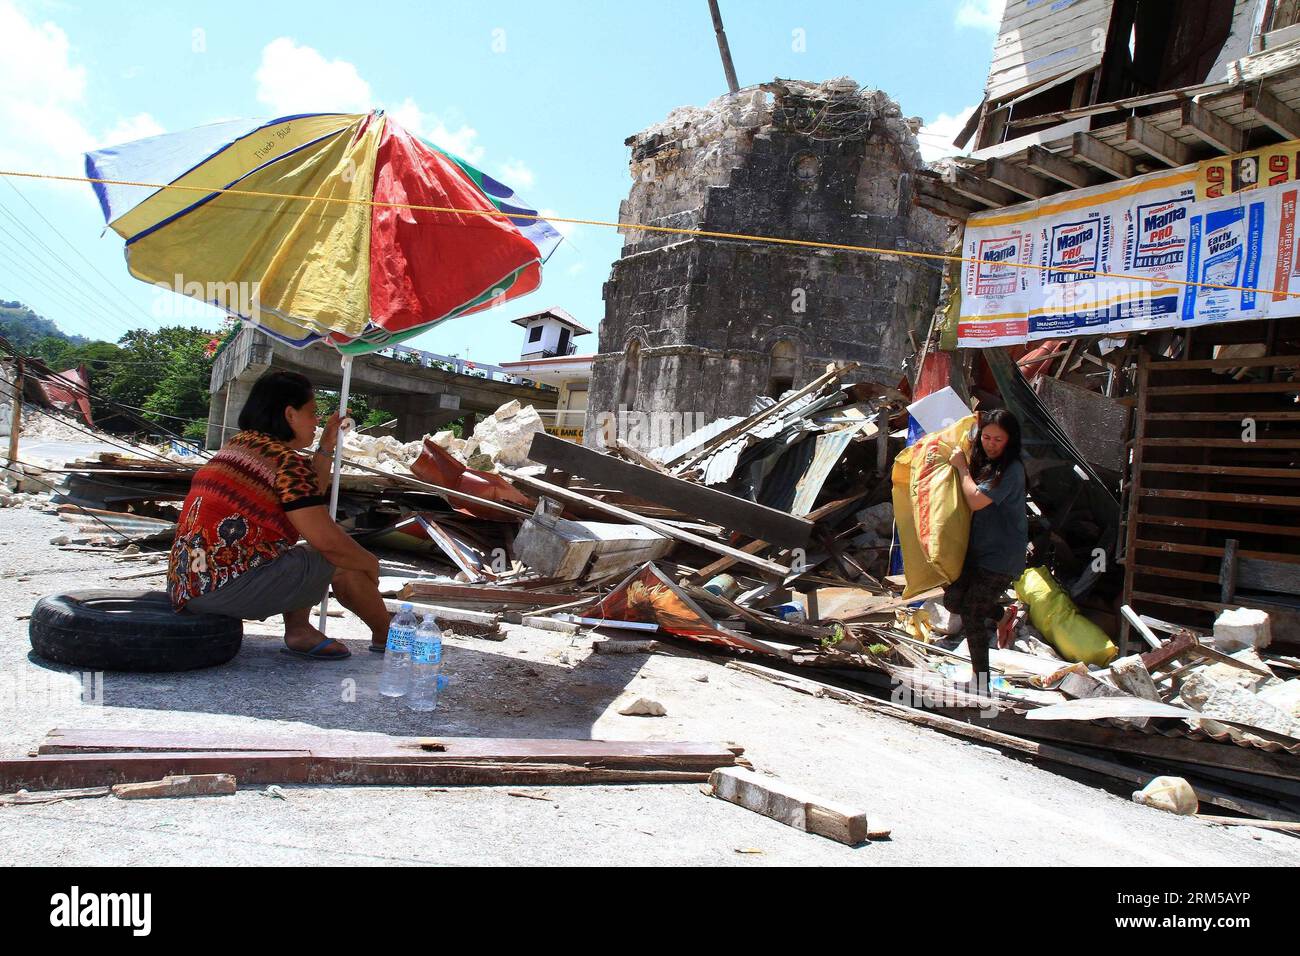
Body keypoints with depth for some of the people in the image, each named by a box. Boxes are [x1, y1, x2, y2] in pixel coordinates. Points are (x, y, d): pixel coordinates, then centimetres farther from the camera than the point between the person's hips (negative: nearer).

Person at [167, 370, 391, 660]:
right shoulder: (287, 462, -12)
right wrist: (369, 563, 3)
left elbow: (305, 498, 24)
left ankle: (298, 630, 7)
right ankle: (385, 637, 19)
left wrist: (326, 447, 24)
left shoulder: (240, 443, 16)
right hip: (225, 589, -10)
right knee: (346, 565, 0)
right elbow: (327, 540, -14)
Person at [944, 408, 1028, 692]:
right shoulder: (982, 463, 8)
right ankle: (1002, 616, 27)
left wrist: (962, 467, -10)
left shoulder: (1011, 470, -17)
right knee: (952, 599, 1)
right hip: (977, 550, 8)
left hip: (1001, 557, -8)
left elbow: (976, 500, -22)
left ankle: (980, 677, 10)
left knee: (971, 613, -6)